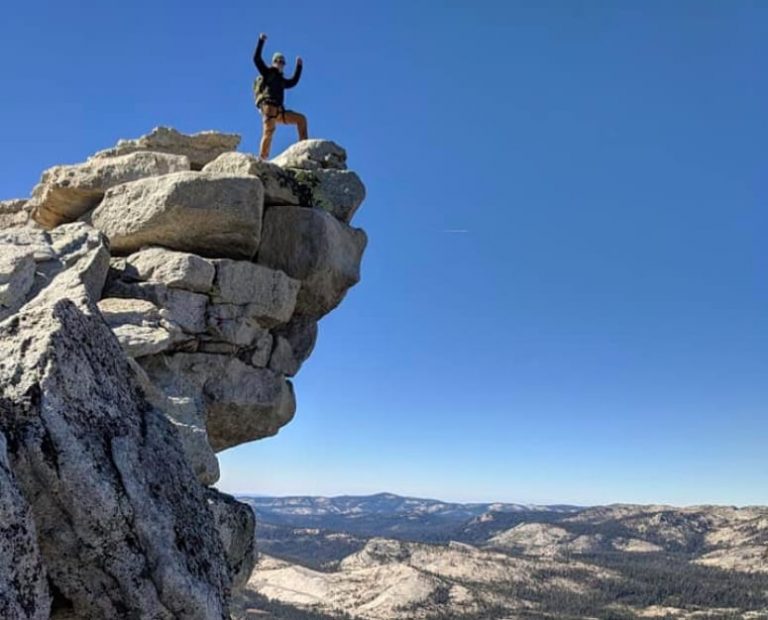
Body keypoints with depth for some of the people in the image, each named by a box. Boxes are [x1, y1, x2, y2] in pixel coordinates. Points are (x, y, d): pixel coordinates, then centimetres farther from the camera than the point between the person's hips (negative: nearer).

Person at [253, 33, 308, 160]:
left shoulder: (281, 80, 31)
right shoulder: (267, 73, 12)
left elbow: (293, 82, 45)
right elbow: (256, 58, 1)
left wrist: (299, 67, 45)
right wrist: (261, 41, -4)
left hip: (279, 111, 8)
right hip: (268, 106, -7)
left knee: (301, 118, 5)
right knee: (269, 131, -24)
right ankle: (261, 158, -30)